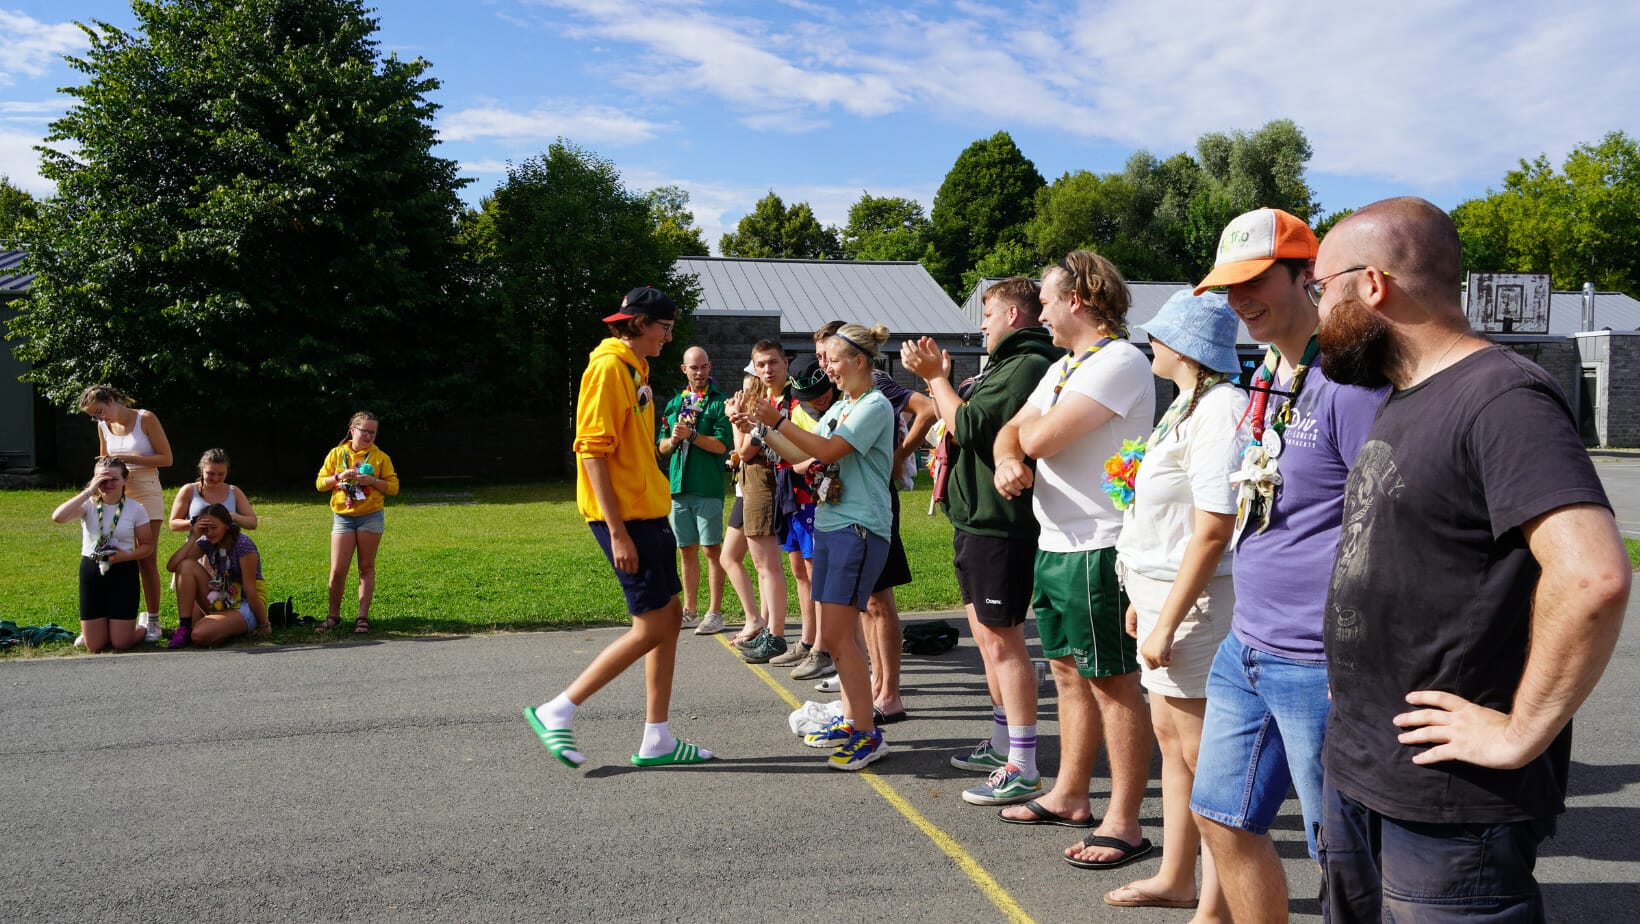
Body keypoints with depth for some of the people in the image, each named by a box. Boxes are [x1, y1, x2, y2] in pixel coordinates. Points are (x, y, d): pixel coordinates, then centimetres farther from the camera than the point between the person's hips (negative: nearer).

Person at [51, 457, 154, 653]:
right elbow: (57, 517, -25)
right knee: (94, 646, 5)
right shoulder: (89, 505, -5)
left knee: (122, 644, -1)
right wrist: (89, 491, -24)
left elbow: (146, 545, 3)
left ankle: (141, 629, 33)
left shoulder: (135, 508, -4)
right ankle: (101, 628, 41)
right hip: (92, 572, 1)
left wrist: (129, 555, -18)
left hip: (123, 572, -1)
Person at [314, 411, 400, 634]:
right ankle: (333, 615, 11)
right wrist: (339, 476, -11)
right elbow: (320, 483, 6)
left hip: (371, 517, -1)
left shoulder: (380, 457, 3)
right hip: (342, 517, 1)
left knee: (366, 568, 4)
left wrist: (372, 481, -15)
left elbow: (393, 487, 1)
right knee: (337, 569, -3)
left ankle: (363, 616, 9)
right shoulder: (337, 454, 7)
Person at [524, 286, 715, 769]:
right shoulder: (608, 367, -14)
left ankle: (657, 740, 17)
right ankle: (556, 712, 1)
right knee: (653, 627, -7)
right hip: (624, 515, -10)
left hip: (648, 511, 10)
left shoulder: (635, 368, 16)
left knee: (670, 618, 10)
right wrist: (618, 532, -22)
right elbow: (593, 450, -20)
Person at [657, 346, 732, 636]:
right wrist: (673, 440, -5)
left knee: (712, 550, -2)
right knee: (686, 550, 11)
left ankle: (714, 613, 3)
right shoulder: (674, 404, 16)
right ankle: (690, 612, 19)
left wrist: (691, 435, -17)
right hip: (678, 487, 6)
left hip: (707, 488, -6)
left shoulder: (719, 403, -2)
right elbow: (661, 447, 15)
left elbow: (722, 445, -11)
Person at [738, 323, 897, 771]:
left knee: (838, 633, -11)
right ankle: (850, 721, 21)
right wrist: (760, 429, 8)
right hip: (829, 525, 9)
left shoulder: (875, 405, -9)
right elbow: (801, 453, 17)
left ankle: (868, 734, -4)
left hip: (859, 529, -9)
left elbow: (828, 450, -19)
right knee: (838, 634, 11)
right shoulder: (840, 407, 18)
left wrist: (777, 420, -18)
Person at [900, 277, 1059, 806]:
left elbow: (970, 428, -22)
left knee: (1002, 640, -7)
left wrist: (935, 376, -11)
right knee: (987, 635, 18)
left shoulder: (1028, 366, -16)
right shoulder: (1006, 364, 18)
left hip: (1000, 524, -11)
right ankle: (1001, 745, 31)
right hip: (977, 519, 11)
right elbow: (963, 420, 18)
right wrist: (939, 376, 8)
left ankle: (1023, 771, -1)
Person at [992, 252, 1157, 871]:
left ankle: (1123, 824, 6)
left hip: (1098, 548, -10)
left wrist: (1030, 429, 1)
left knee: (1113, 681, -3)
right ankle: (1069, 796, 29)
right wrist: (1007, 460, -9)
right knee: (1068, 670, 16)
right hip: (1054, 542, 10)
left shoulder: (1119, 362, -16)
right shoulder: (1063, 367, 17)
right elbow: (1014, 430, 14)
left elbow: (1042, 438, -23)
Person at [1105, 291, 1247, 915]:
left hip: (1197, 598, -10)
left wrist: (1167, 623, -22)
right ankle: (1175, 878, 31)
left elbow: (1212, 530, -24)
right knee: (1169, 733, 17)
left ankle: (1215, 907, 11)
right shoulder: (1188, 406, 14)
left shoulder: (1220, 409, -18)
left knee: (1203, 753, -1)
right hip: (1163, 588, 10)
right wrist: (1143, 597, 19)